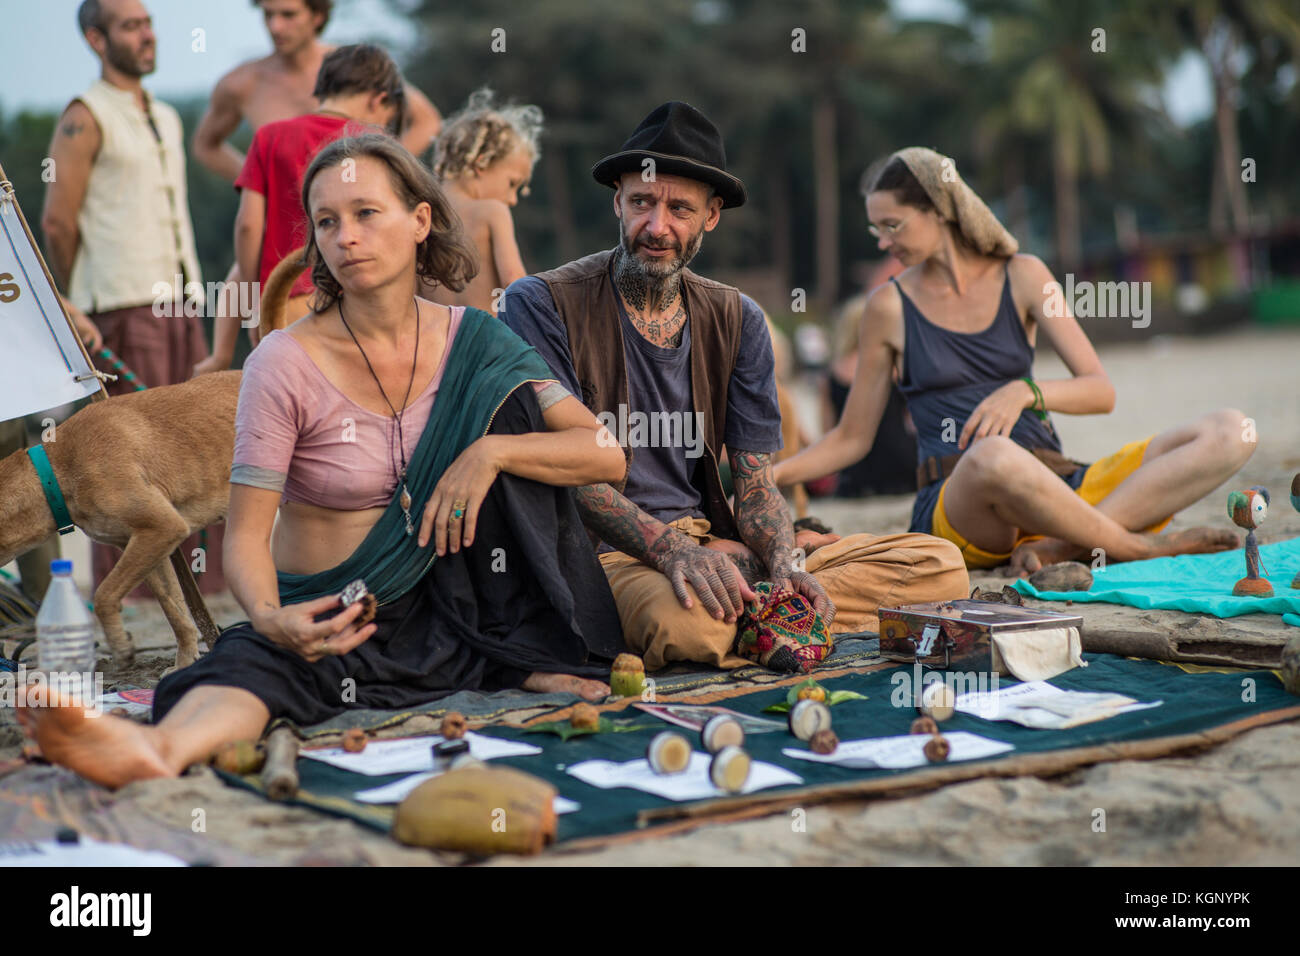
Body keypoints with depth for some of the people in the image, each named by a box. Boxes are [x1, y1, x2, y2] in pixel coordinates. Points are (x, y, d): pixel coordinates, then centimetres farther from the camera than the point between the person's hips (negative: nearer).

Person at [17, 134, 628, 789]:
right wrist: (270, 617, -37)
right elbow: (247, 535, -15)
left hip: (448, 607, 3)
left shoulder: (472, 342, 0)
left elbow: (606, 455, -4)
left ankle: (524, 655, -10)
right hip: (330, 613, -3)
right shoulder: (286, 363, -10)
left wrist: (490, 452, -22)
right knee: (254, 658, -36)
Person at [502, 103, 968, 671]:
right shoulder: (542, 305, -3)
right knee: (680, 621, -42)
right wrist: (670, 548, -26)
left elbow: (755, 481, 9)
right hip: (609, 554, -5)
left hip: (717, 544, 6)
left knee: (939, 566, -8)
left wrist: (782, 565, -14)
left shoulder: (737, 320, 12)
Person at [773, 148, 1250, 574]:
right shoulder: (890, 306, 6)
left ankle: (1059, 546, -30)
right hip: (956, 504, -3)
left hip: (1057, 486, 4)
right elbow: (851, 438, 12)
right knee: (992, 457, -42)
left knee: (1229, 432, -15)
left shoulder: (1022, 276, 9)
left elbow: (1102, 392, 2)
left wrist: (1026, 391, -18)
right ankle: (1141, 548, -22)